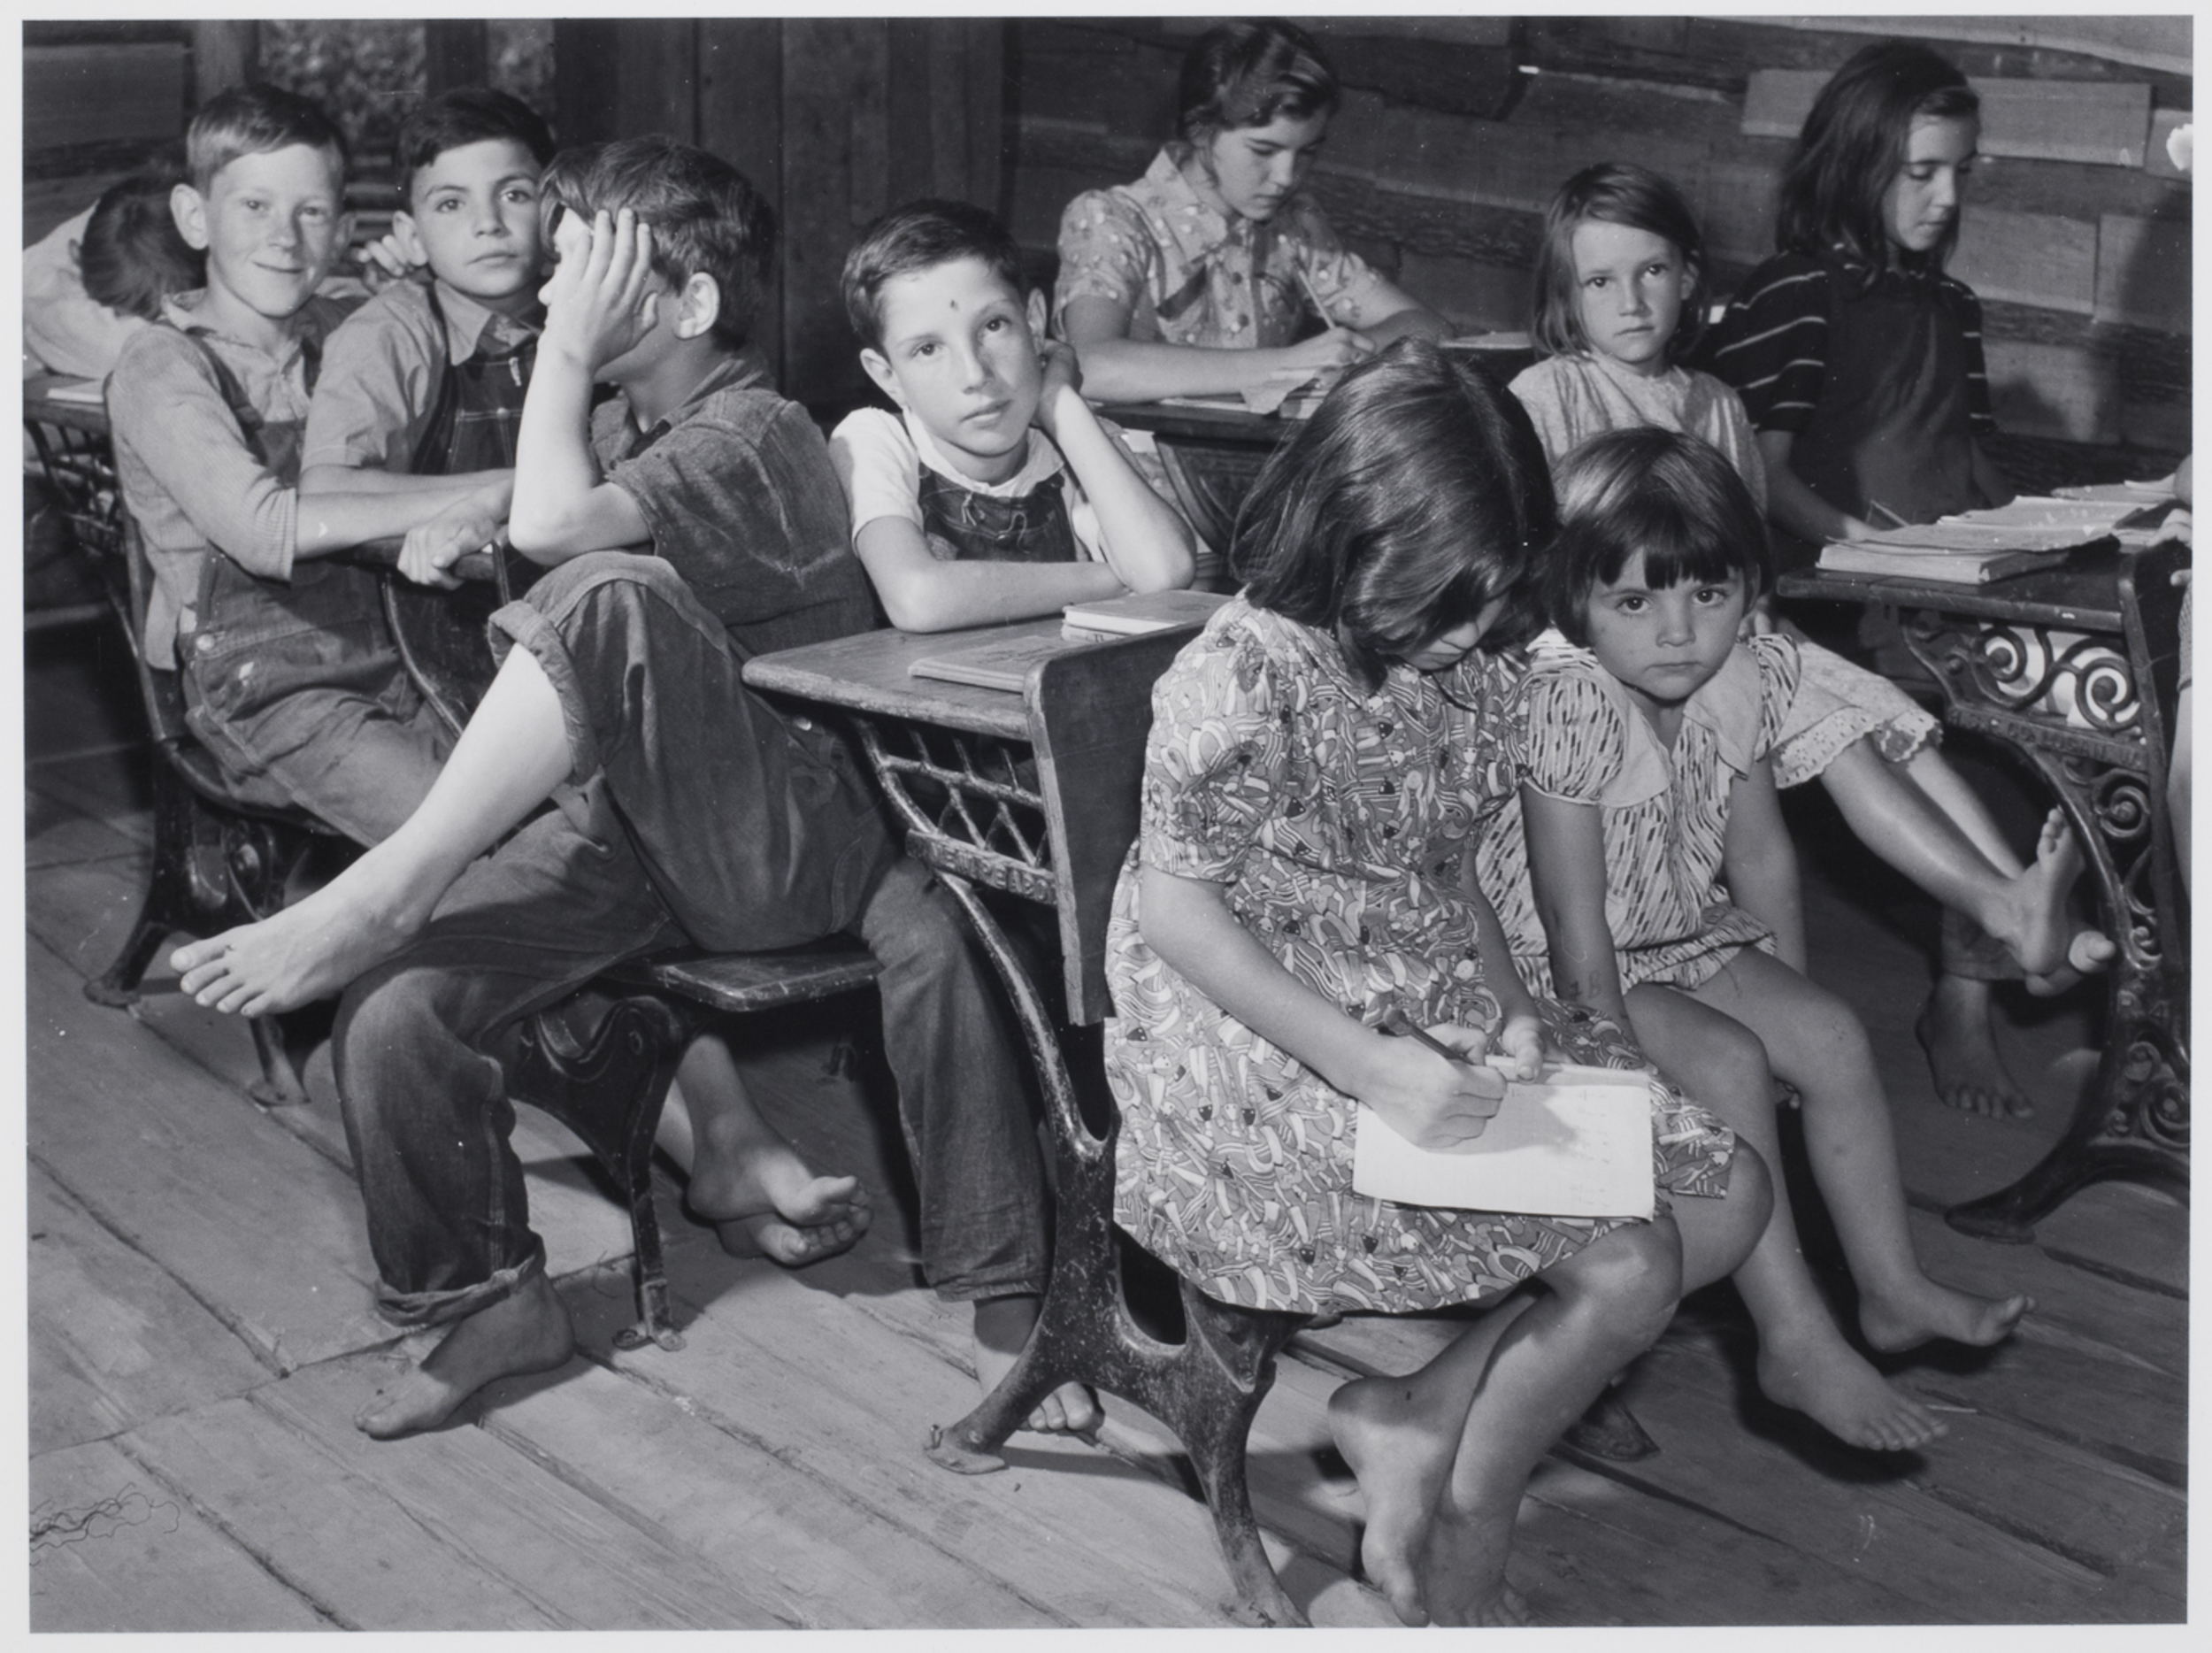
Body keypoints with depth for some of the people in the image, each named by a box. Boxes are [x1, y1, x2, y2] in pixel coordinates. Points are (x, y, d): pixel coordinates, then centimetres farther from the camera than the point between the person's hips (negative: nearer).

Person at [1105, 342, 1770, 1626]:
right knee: (1628, 1264, -17)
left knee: (1728, 1190, 1)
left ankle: (1415, 1425, 1)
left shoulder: (1471, 663, 6)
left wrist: (1504, 1007, -4)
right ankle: (1462, 1531, 9)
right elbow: (1175, 906, -18)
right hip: (1265, 1054, -9)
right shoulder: (1245, 674, -20)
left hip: (1435, 1019, 9)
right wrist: (1375, 1070, -25)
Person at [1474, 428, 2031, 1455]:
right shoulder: (1568, 707, -28)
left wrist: (1792, 998, 8)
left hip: (1684, 939, 8)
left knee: (1835, 1039, -3)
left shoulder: (1743, 684, -5)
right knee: (1726, 1066, -24)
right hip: (1560, 964, -7)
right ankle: (1795, 1345, -17)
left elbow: (1761, 856, 7)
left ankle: (1893, 1291, 11)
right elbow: (1577, 924, -27)